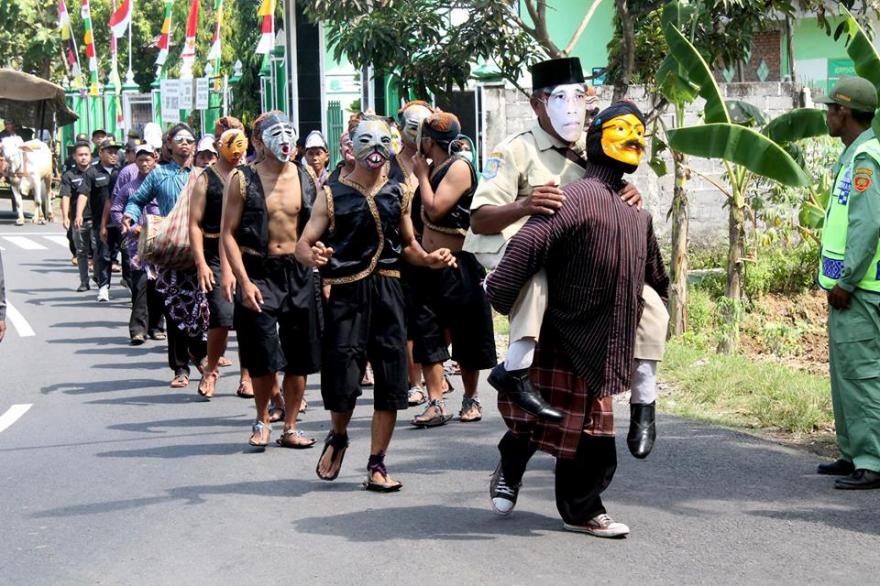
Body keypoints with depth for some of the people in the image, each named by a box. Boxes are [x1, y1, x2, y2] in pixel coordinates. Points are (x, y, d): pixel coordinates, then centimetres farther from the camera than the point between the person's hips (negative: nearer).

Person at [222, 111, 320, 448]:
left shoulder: (305, 178, 7)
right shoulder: (243, 180, -3)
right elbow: (228, 233, -5)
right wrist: (244, 281, -13)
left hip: (298, 272, 3)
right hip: (258, 272, -3)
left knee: (299, 358, 5)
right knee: (264, 358, -5)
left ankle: (290, 427, 18)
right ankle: (262, 421, 18)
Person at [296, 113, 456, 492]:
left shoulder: (399, 194, 12)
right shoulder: (333, 194, 1)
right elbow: (303, 244, -2)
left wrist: (429, 259, 1)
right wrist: (313, 256, -25)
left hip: (388, 292, 3)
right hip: (347, 293, -3)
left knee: (391, 382, 1)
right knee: (342, 379, -8)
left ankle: (376, 465, 13)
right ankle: (338, 437, 24)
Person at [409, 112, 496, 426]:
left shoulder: (459, 168, -13)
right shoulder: (432, 167, 11)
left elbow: (435, 209, -22)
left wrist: (422, 175, -11)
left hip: (458, 265, -8)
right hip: (429, 264, 8)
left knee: (466, 338, 5)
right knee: (427, 334, 0)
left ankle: (471, 399, 18)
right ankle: (436, 403, 0)